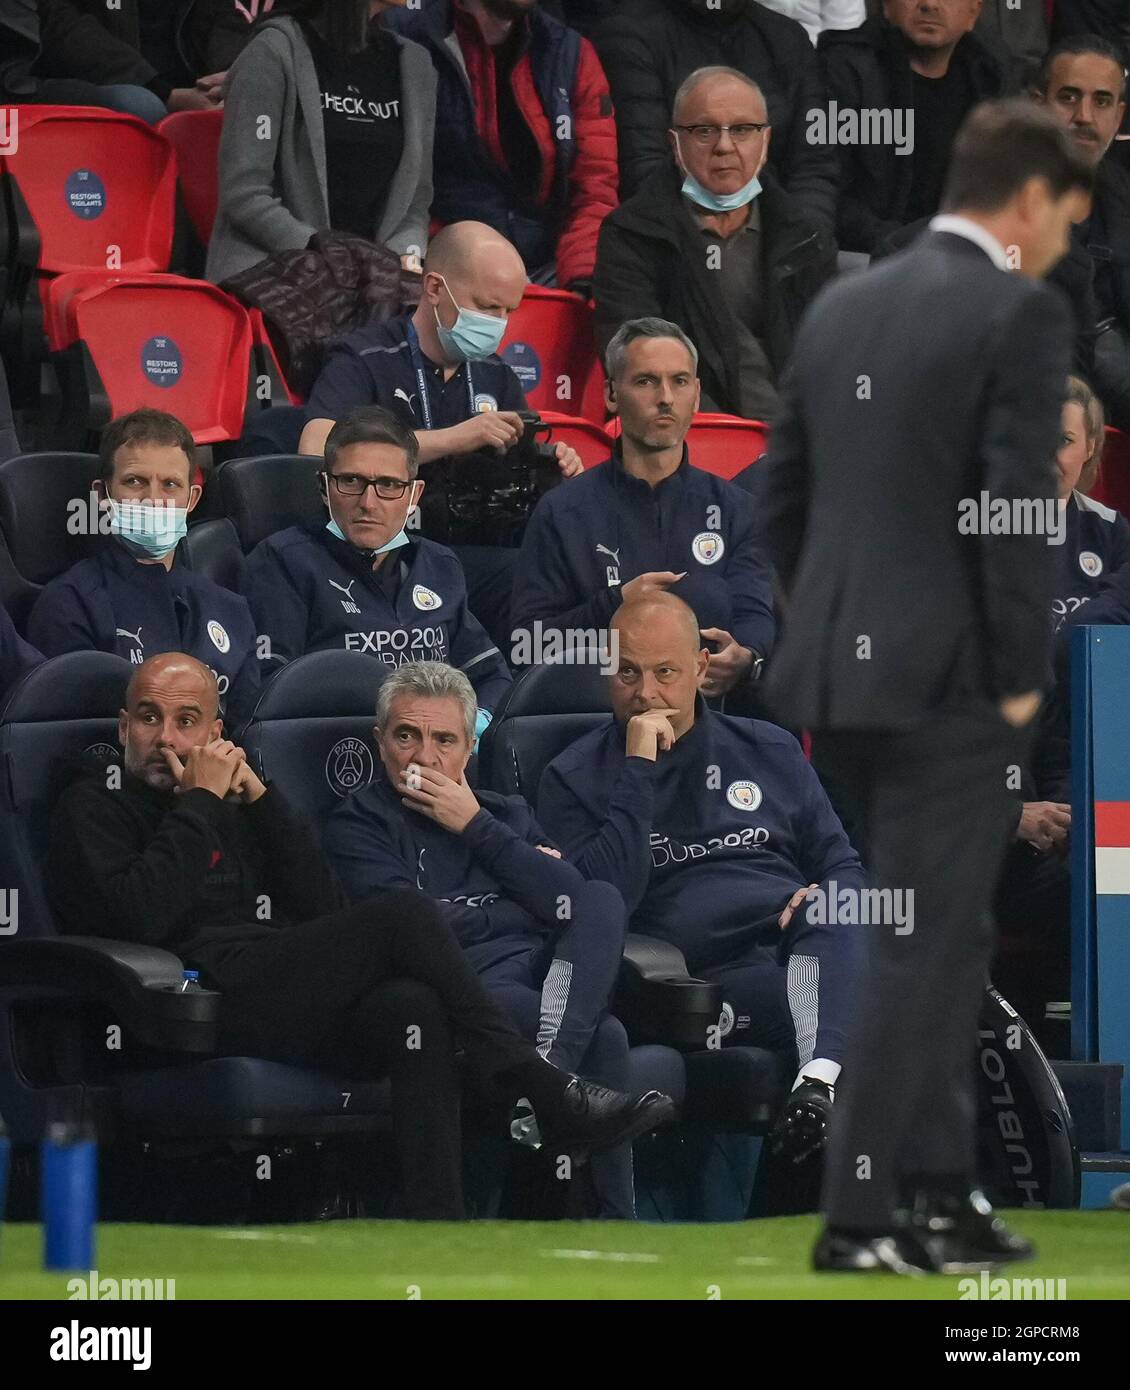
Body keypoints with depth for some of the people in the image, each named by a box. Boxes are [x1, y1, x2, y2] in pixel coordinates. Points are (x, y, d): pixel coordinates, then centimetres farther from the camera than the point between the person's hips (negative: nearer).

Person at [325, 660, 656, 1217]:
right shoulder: (358, 825, 14)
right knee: (602, 1037, -34)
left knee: (603, 900, -29)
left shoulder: (508, 813, 29)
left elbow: (572, 900, 8)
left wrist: (477, 828, 6)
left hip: (546, 979, 5)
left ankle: (551, 1067, -46)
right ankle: (611, 1218, -37)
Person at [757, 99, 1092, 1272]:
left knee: (930, 939, 17)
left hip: (838, 677, 7)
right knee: (926, 946, -2)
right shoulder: (1020, 314, -11)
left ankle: (939, 1187, 18)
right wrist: (1019, 678, -9)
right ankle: (859, 1215, -2)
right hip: (947, 681, -7)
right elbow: (1016, 508, -16)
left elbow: (782, 494, 14)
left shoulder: (840, 306, 12)